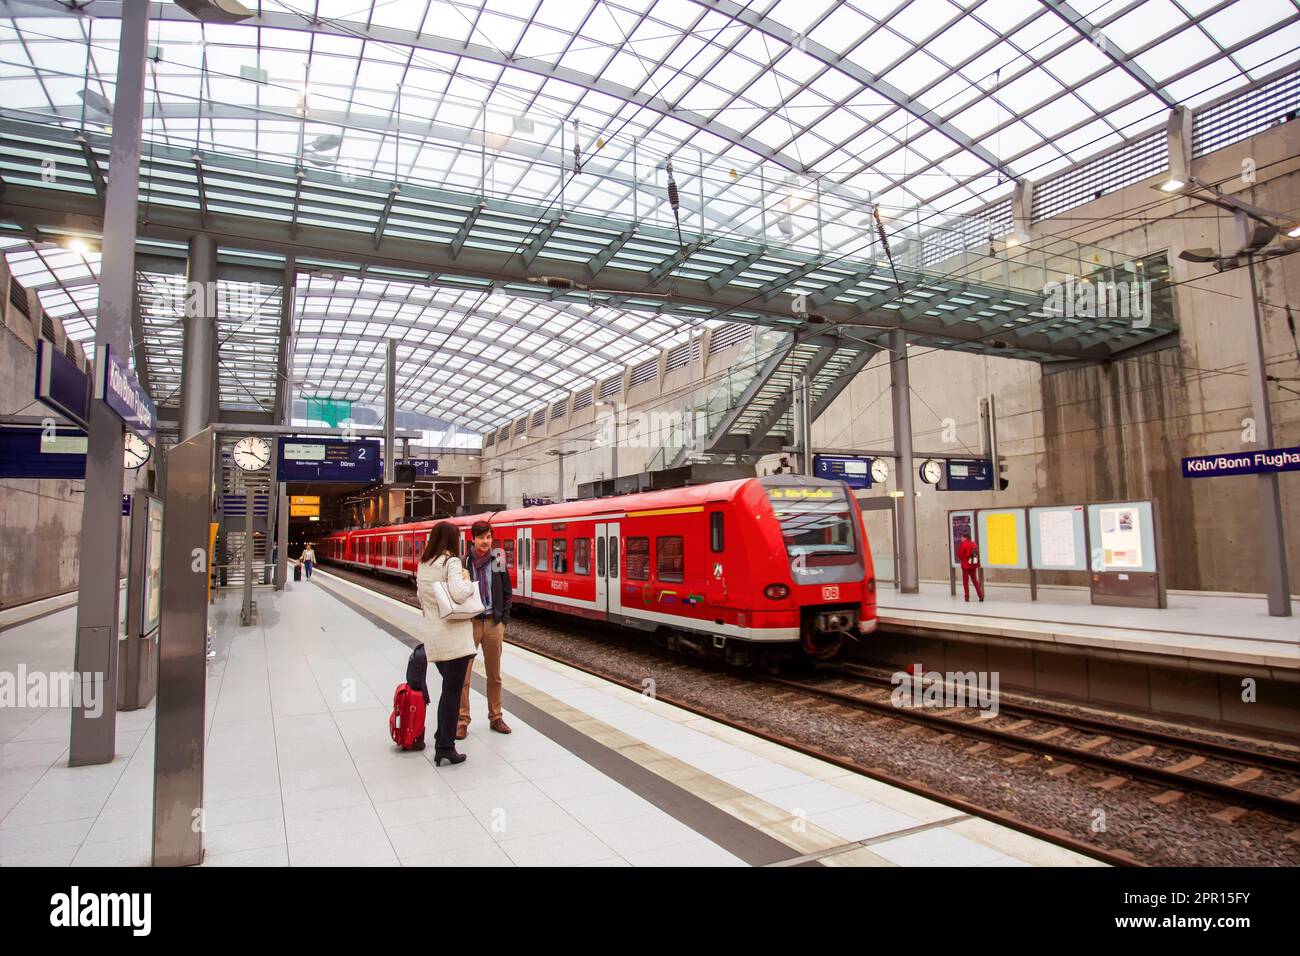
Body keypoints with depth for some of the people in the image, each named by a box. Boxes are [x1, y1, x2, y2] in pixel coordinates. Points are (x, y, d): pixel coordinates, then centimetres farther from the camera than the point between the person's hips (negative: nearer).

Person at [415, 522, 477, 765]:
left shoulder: (423, 565, 12)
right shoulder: (451, 562, -12)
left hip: (432, 634, 8)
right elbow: (458, 594, -25)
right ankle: (446, 748, 4)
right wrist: (468, 581, -7)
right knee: (452, 691, 0)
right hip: (453, 634, -8)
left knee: (449, 687, 21)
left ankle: (442, 737, 30)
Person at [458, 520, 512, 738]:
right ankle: (462, 720, 10)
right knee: (463, 674, -2)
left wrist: (503, 618, 3)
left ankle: (495, 717, 26)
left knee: (494, 675, 13)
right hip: (469, 622, -3)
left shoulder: (498, 561, 2)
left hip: (493, 622, 3)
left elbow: (506, 592, 9)